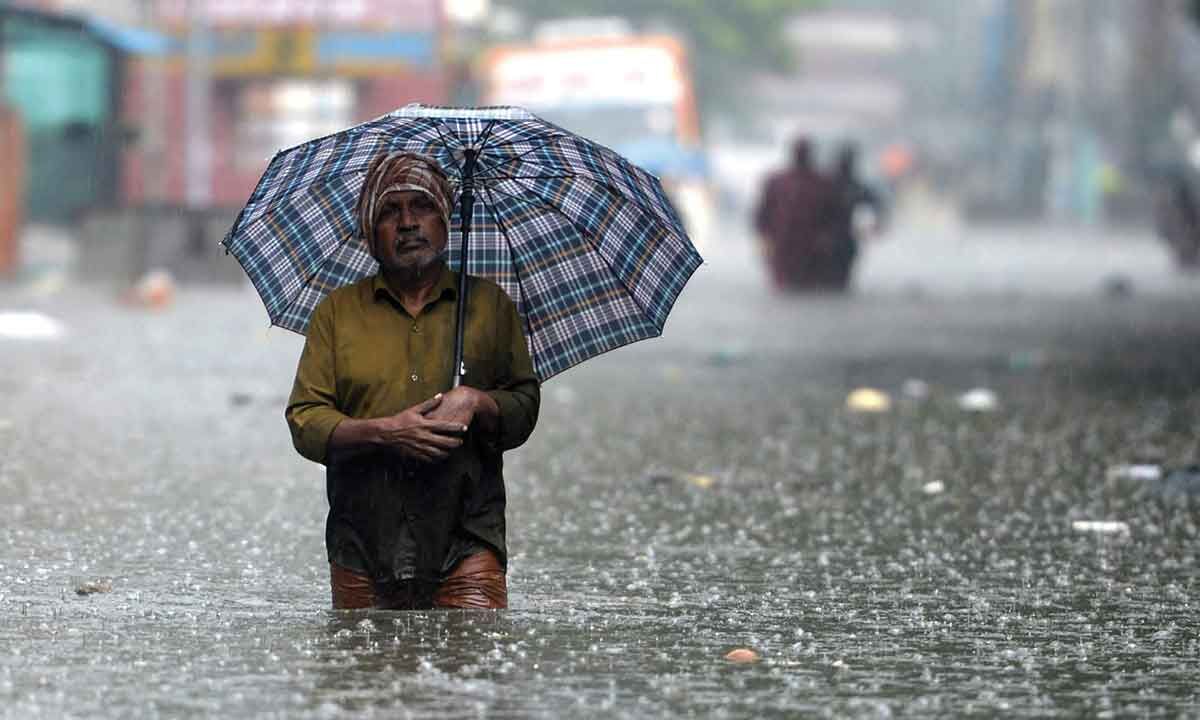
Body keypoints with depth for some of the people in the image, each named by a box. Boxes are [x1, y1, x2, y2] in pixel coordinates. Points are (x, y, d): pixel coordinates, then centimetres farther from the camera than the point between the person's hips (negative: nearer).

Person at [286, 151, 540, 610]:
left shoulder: (489, 303, 13)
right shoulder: (338, 311, 12)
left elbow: (526, 407, 12)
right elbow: (304, 422, 4)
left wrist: (477, 402, -10)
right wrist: (383, 432, -13)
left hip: (464, 546, -1)